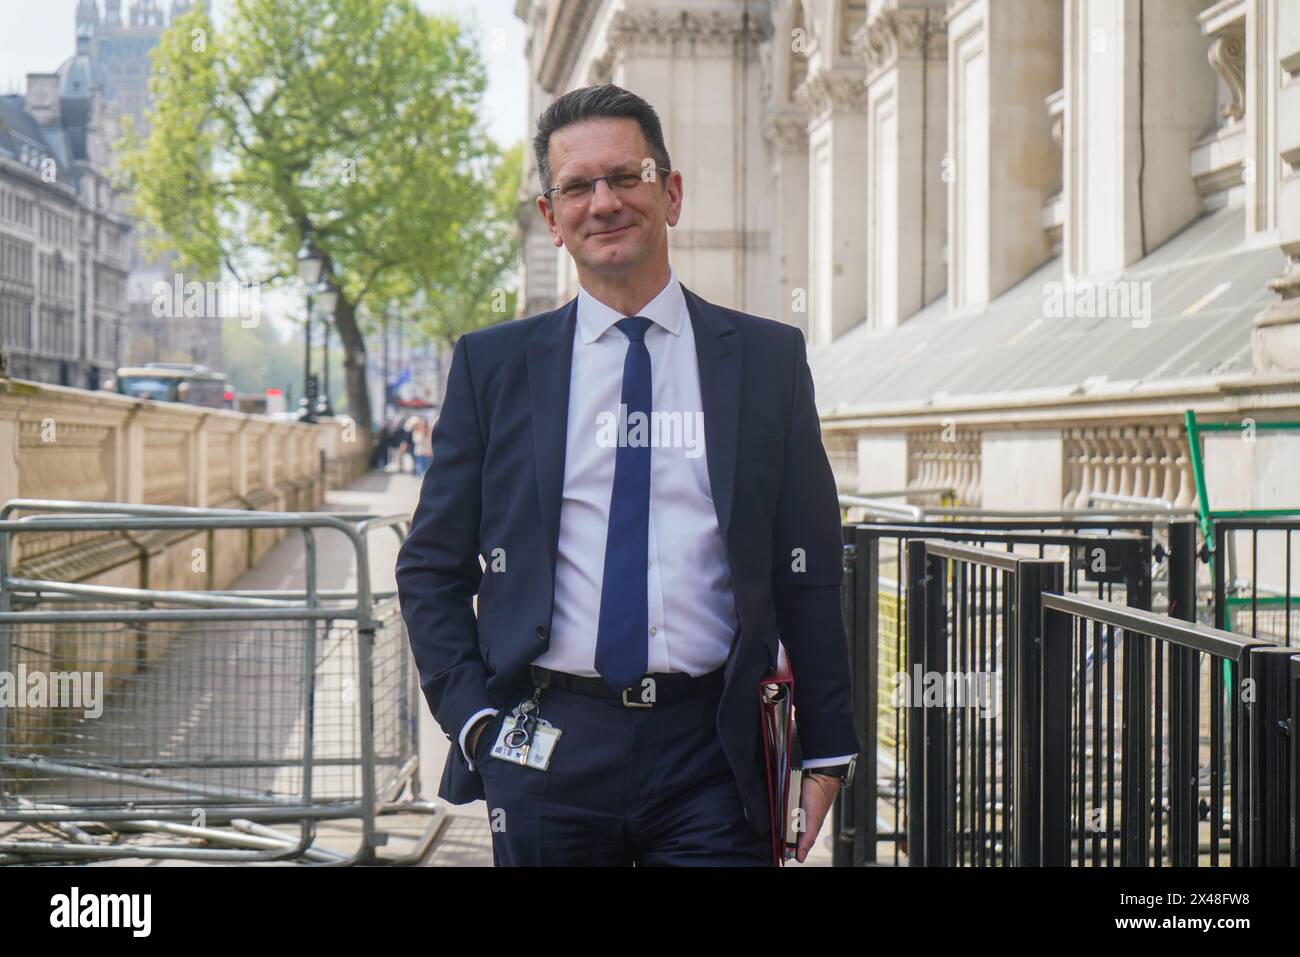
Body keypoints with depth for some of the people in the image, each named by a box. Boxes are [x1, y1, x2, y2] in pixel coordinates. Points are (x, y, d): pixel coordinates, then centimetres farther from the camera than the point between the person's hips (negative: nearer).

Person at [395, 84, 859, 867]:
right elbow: (431, 568, 10)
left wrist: (828, 751, 5)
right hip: (548, 750, 1)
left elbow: (809, 573, 8)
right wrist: (473, 718, -1)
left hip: (712, 751, 0)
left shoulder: (768, 359, 7)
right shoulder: (492, 364, 7)